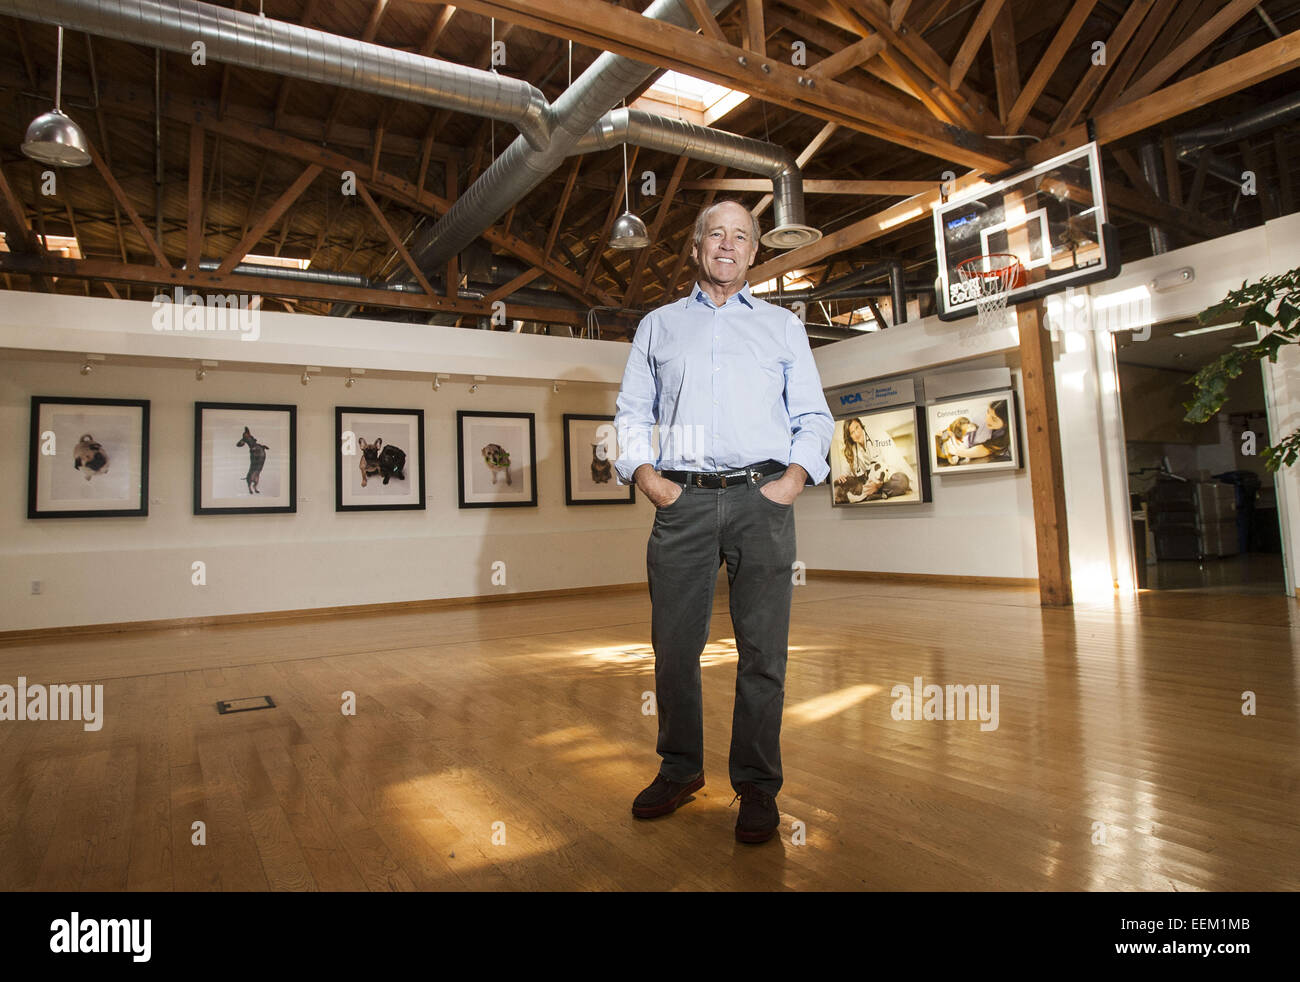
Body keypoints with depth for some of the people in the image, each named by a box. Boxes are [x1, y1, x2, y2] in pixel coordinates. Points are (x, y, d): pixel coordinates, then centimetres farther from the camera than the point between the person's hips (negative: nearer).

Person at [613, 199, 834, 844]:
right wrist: (642, 471, -2)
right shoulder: (658, 326, 20)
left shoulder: (782, 325, 19)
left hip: (762, 501, 0)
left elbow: (813, 416, 14)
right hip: (682, 501, 1)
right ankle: (679, 770, 23)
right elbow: (632, 411, 15)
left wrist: (797, 475, -3)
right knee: (673, 645, 4)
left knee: (762, 650, 0)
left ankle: (757, 786, 14)